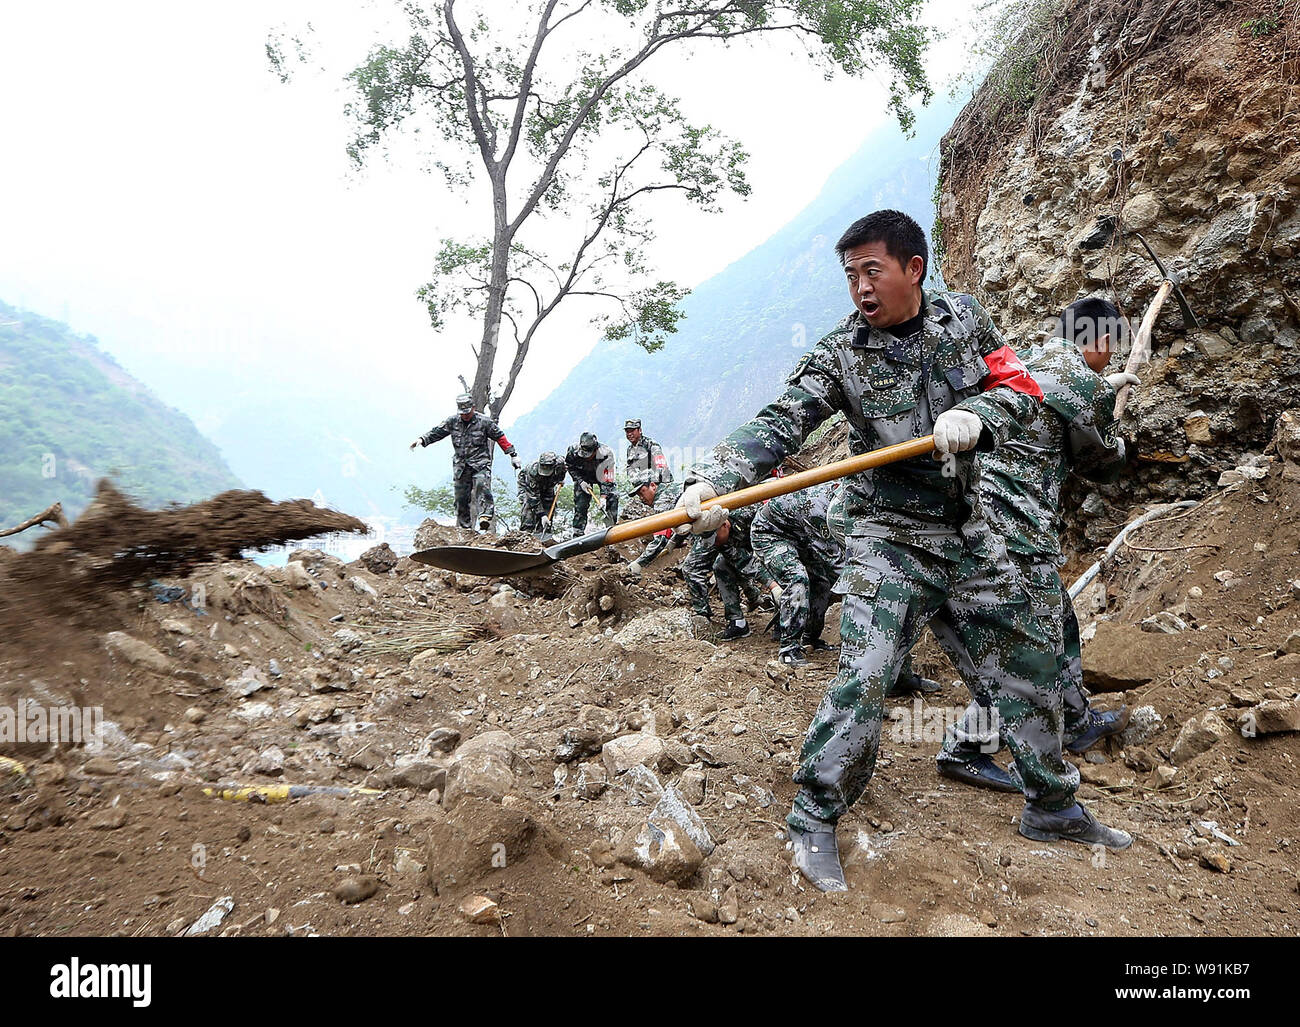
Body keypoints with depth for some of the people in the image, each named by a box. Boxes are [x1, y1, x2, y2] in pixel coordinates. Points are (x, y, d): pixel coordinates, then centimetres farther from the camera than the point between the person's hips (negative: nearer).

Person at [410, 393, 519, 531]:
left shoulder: (484, 421, -1)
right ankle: (464, 526, 13)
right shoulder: (452, 421, 7)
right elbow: (437, 432, 14)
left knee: (482, 486, -28)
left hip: (480, 463, -4)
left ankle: (486, 516, -36)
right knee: (461, 496, 4)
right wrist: (422, 440, -1)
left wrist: (513, 455, 4)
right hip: (460, 466, 4)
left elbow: (500, 437, 3)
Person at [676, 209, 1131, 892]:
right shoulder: (840, 354, -9)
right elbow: (779, 424, -20)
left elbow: (1021, 387, 1)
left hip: (967, 534, 5)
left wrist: (976, 415, -22)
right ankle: (813, 823, 0)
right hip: (886, 537, -4)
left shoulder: (964, 317, 3)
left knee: (1027, 666, 13)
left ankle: (1052, 808, 34)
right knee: (863, 679, -18)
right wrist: (711, 478, -37)